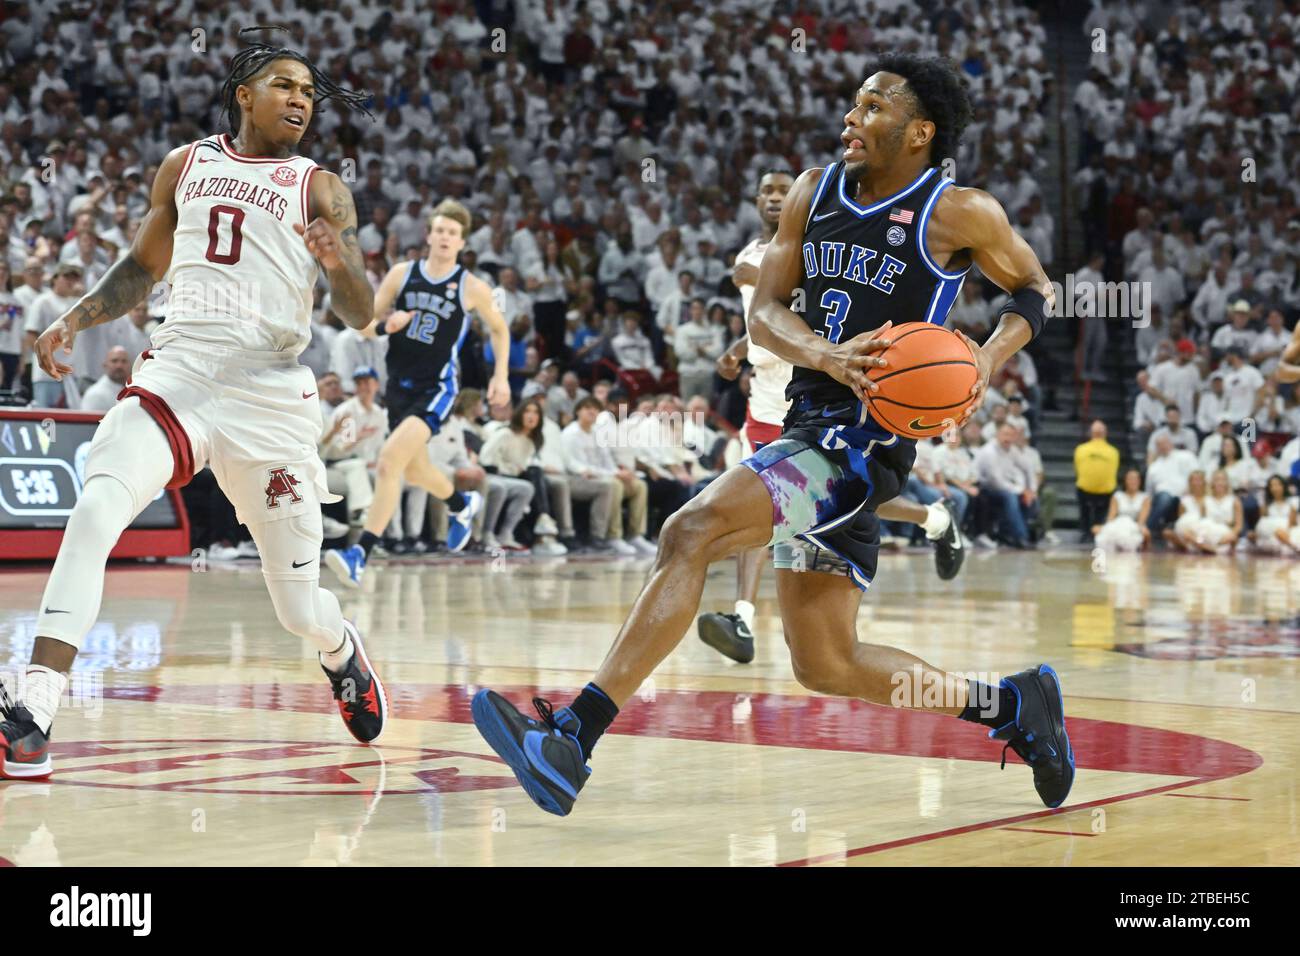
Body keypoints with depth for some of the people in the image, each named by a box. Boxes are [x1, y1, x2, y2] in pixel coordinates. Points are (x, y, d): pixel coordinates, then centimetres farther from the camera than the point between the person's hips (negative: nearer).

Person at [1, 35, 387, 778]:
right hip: (178, 374, 1)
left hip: (271, 395, -1)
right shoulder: (186, 166, 14)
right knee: (96, 509, -26)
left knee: (301, 608, 3)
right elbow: (144, 265, 26)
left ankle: (344, 654, 43)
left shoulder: (320, 189, 6)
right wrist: (77, 319, 11)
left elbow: (361, 315, -2)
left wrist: (338, 262, -24)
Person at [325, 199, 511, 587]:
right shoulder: (401, 274, 0)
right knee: (413, 469, 21)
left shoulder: (471, 288, -5)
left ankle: (361, 553, -27)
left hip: (437, 387, -5)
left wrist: (501, 375, 5)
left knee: (390, 458, -24)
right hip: (400, 382, 5)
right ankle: (463, 504, 55)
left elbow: (499, 328, 12)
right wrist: (386, 324, -17)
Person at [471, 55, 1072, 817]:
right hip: (812, 425, 8)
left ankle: (572, 738, -29)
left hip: (869, 438, -8)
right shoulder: (815, 192, 11)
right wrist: (827, 358, -12)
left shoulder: (959, 215, -5)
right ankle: (1015, 705, 30)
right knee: (827, 665, 12)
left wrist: (989, 358, -10)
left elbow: (1037, 290, 10)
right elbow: (766, 312, 9)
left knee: (691, 533, -25)